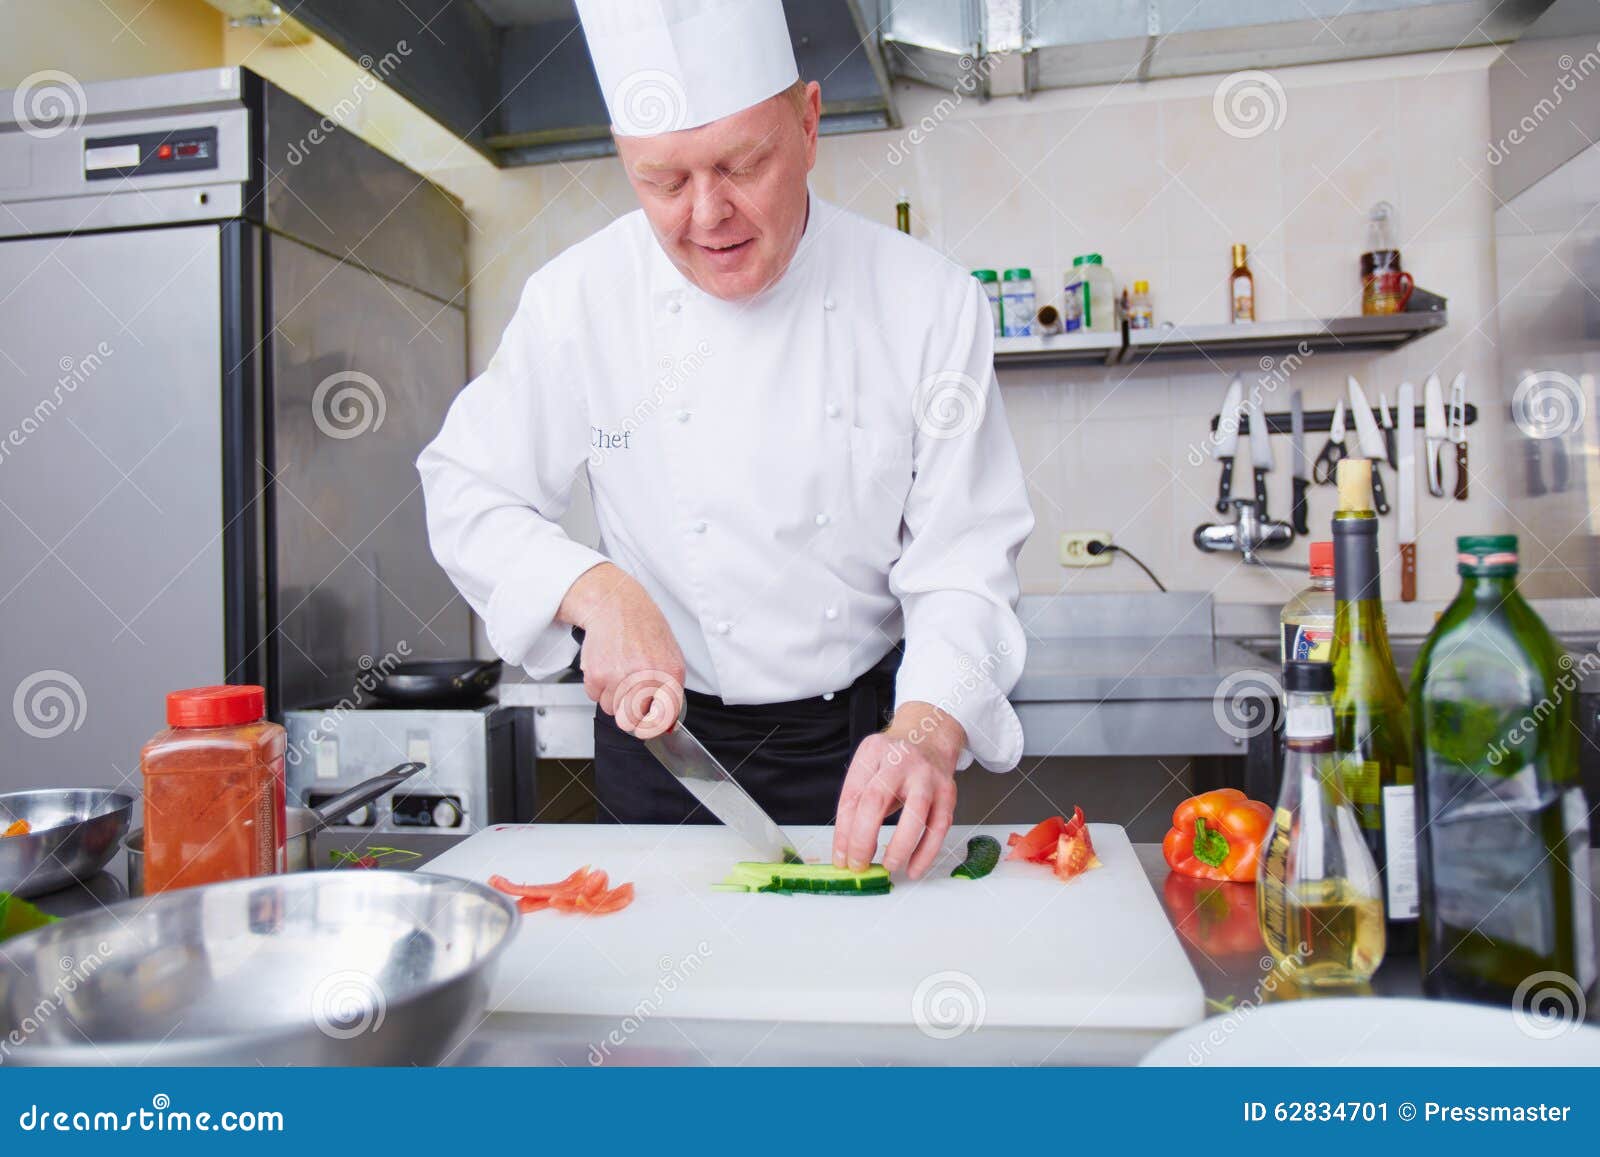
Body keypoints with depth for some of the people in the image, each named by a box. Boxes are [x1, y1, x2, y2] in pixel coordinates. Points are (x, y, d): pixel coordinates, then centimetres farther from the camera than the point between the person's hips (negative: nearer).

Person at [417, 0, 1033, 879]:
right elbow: (467, 491, -5)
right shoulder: (579, 298, -13)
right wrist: (596, 591, -23)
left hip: (859, 737, 0)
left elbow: (963, 560, -15)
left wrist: (926, 731, -33)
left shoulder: (927, 302, -14)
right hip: (664, 736, 1)